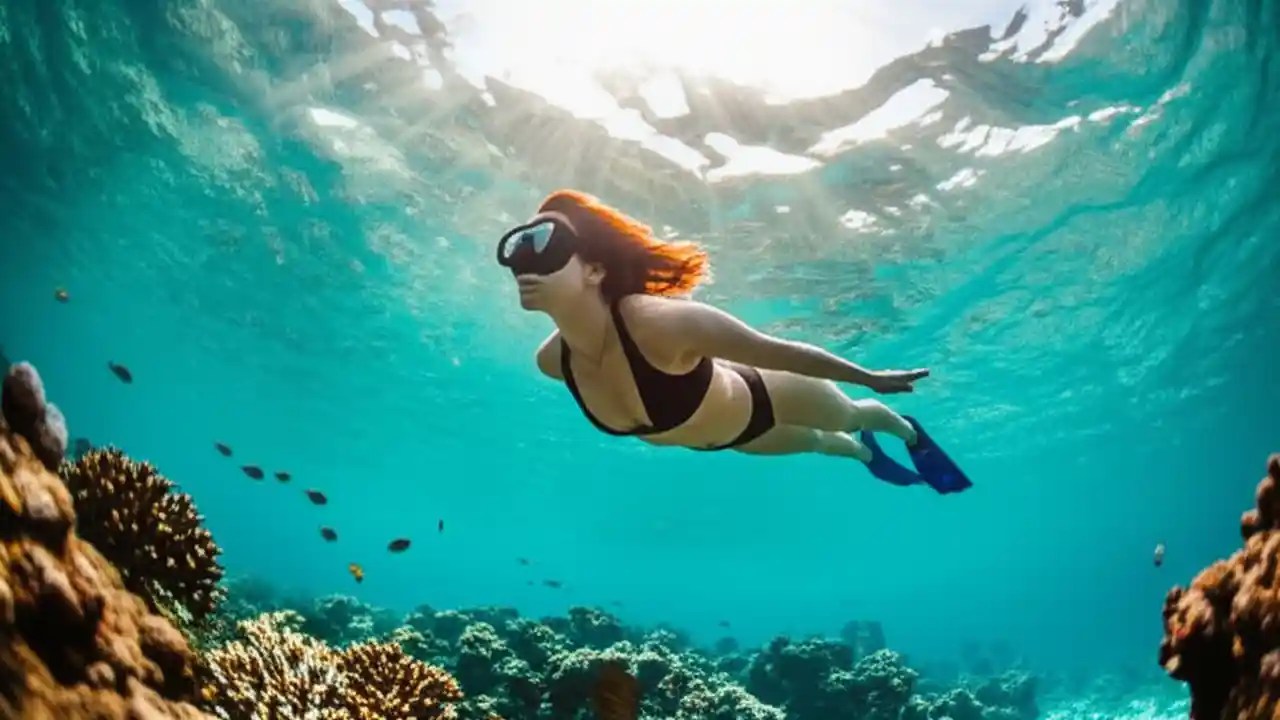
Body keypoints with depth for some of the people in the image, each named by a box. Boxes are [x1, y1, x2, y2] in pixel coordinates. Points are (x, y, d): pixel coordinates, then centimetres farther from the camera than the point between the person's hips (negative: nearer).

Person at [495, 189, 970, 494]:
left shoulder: (659, 323, -46)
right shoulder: (553, 359, -28)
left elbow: (780, 350, -32)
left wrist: (871, 377, -19)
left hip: (763, 398, -5)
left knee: (846, 416, 29)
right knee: (812, 443, 36)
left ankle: (908, 432, 65)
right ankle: (863, 452, 71)